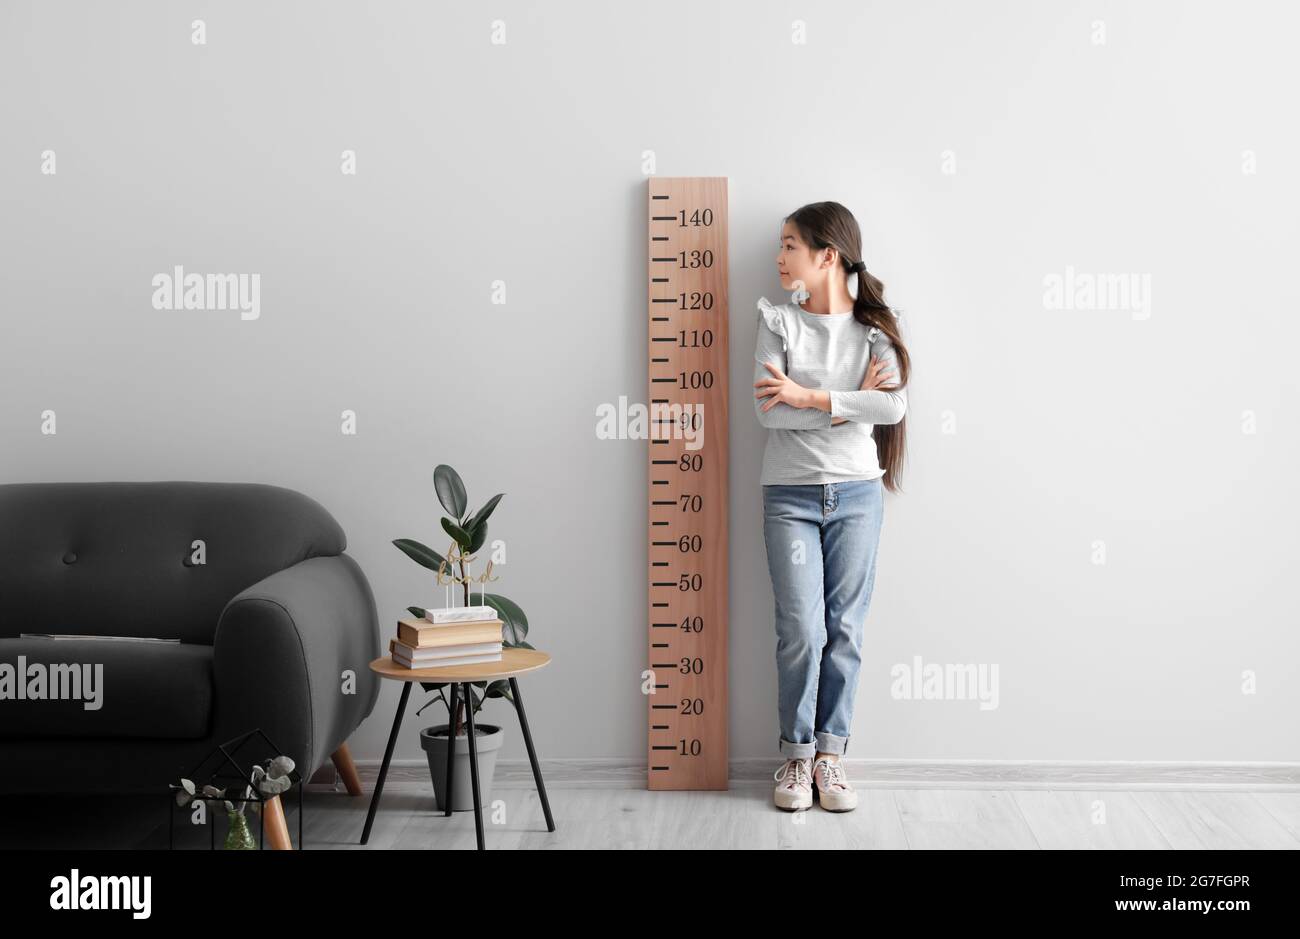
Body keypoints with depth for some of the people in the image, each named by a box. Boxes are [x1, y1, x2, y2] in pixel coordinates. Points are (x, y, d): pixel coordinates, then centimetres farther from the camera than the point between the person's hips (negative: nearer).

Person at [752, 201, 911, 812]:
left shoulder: (874, 327, 3)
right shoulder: (777, 320, 1)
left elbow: (894, 405, -15)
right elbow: (767, 410, -11)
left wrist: (808, 396, -17)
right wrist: (851, 404, -12)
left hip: (857, 493, 1)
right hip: (790, 495, -1)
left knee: (845, 630, 4)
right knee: (801, 631, -3)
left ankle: (830, 753, 16)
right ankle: (797, 754, 13)